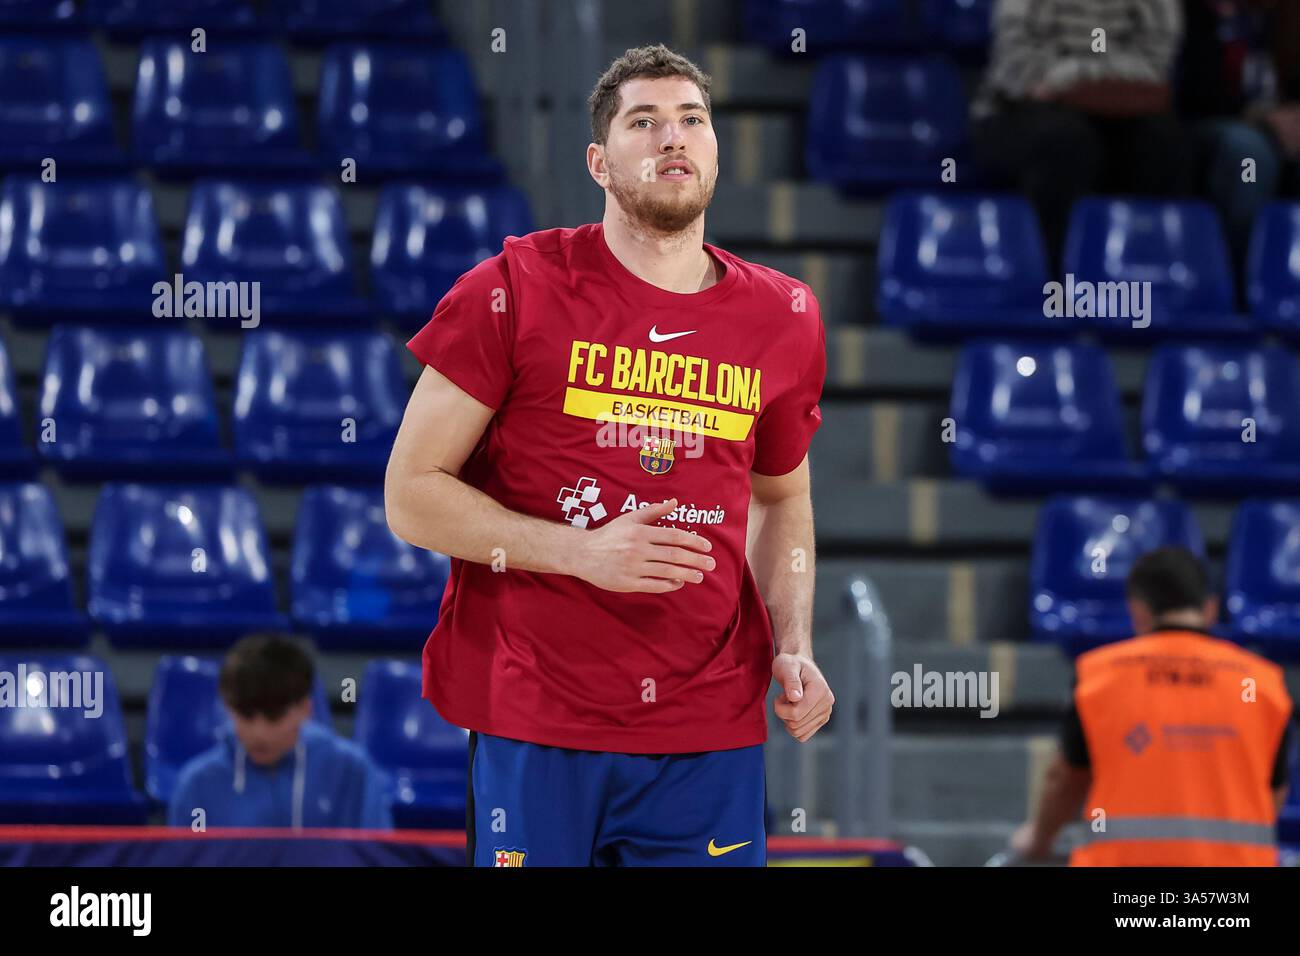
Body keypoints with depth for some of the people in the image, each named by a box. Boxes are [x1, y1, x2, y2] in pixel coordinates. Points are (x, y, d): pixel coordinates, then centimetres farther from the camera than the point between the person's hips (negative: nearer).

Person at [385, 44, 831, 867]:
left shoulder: (783, 318, 8)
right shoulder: (517, 289, -4)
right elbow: (412, 496, -3)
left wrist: (793, 645, 6)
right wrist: (581, 553, -15)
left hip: (712, 729, 3)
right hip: (536, 724, -3)